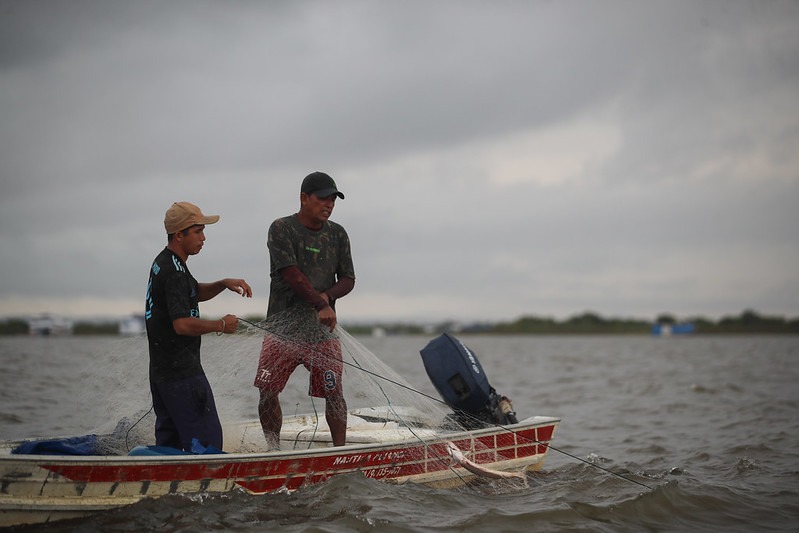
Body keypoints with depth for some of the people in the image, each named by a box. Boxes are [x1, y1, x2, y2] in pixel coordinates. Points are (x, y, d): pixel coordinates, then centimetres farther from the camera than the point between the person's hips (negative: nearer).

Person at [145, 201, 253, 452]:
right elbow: (183, 324, -28)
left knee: (168, 442, 14)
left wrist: (224, 284, 11)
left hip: (160, 371, 10)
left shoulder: (163, 262, 13)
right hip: (182, 373, -10)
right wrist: (221, 325, -14)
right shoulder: (174, 272, -19)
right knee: (207, 440, -8)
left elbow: (195, 293, 28)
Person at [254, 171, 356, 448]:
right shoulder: (281, 229, -5)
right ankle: (273, 450, 16)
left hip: (323, 328, 2)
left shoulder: (338, 234, 9)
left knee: (333, 393, -3)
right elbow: (290, 273, -15)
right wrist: (320, 305, -21)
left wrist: (327, 295, -11)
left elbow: (348, 279, 10)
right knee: (267, 392, 0)